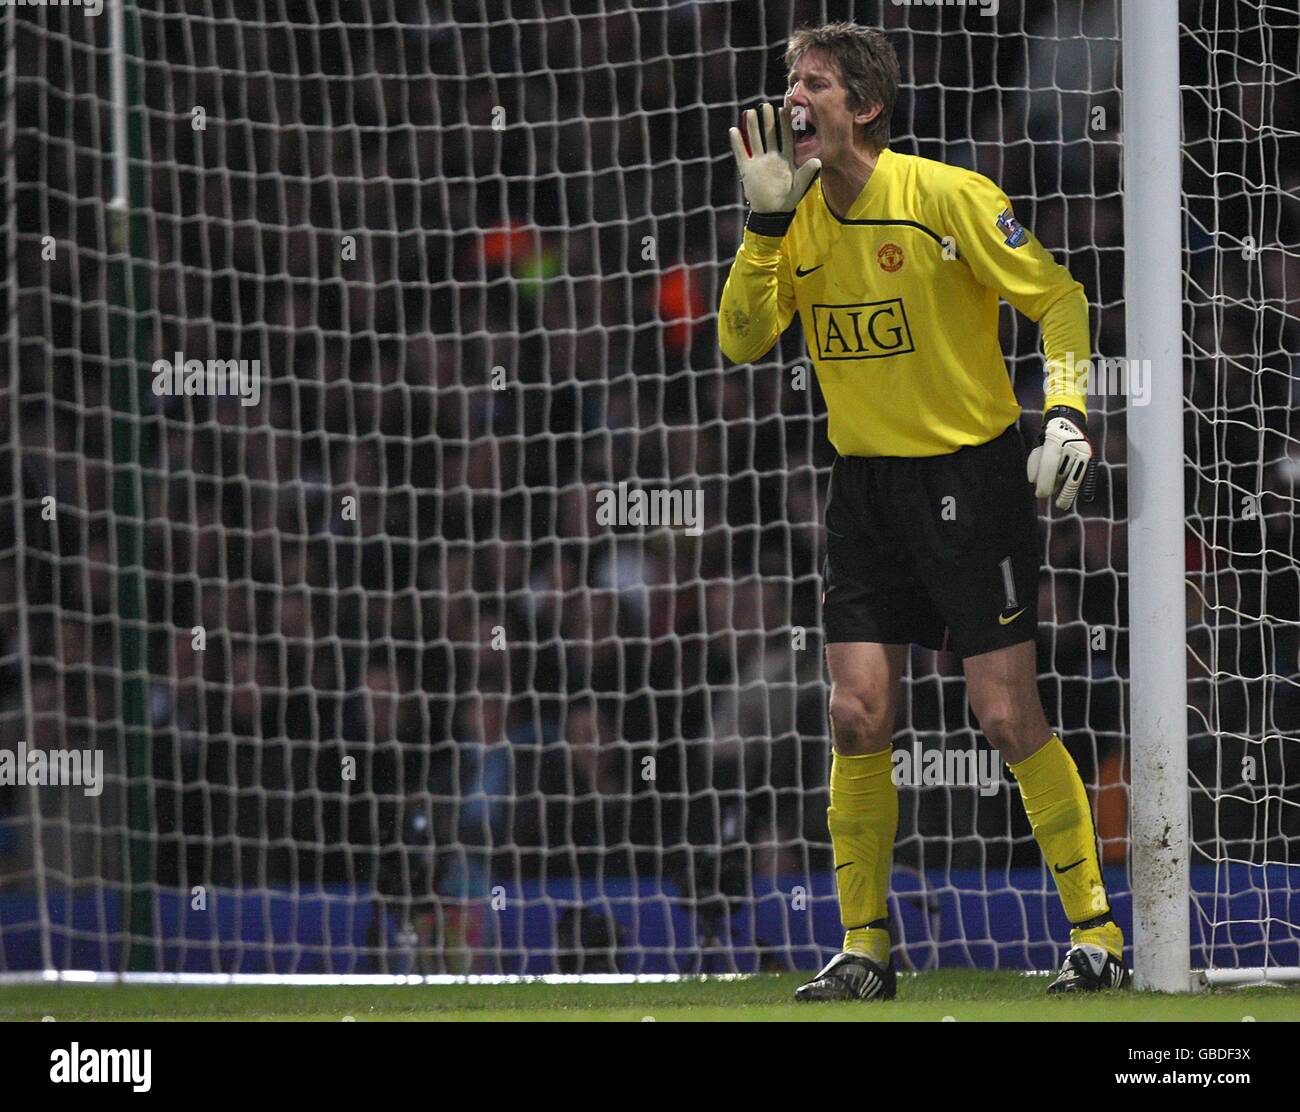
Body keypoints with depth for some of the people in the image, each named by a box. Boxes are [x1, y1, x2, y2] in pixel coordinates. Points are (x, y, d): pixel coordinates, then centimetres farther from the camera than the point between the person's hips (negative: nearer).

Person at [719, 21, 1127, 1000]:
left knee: (1008, 716, -6)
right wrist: (766, 222, -13)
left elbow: (1059, 299, -7)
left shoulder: (947, 197, -13)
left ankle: (1098, 935, 4)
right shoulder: (801, 215, 2)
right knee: (858, 717, -3)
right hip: (866, 483, 5)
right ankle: (865, 949, 7)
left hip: (973, 474, -5)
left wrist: (1067, 410, -18)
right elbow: (742, 341, -4)